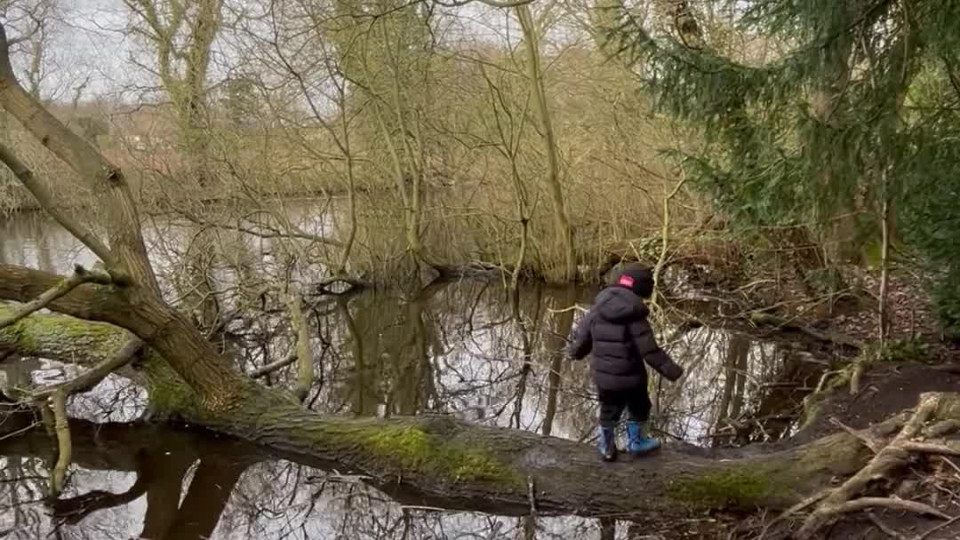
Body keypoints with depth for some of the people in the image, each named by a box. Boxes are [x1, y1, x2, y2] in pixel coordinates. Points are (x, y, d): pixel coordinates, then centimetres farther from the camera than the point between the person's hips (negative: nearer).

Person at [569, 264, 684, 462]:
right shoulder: (635, 316, -21)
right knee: (639, 408, 23)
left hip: (603, 374, 4)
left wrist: (576, 352, 25)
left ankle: (607, 448, 34)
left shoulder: (597, 309, -5)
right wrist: (670, 369, -13)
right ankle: (636, 442, 36)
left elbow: (582, 336, 5)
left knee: (608, 411, 22)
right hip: (629, 375, -4)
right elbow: (650, 351, -21)